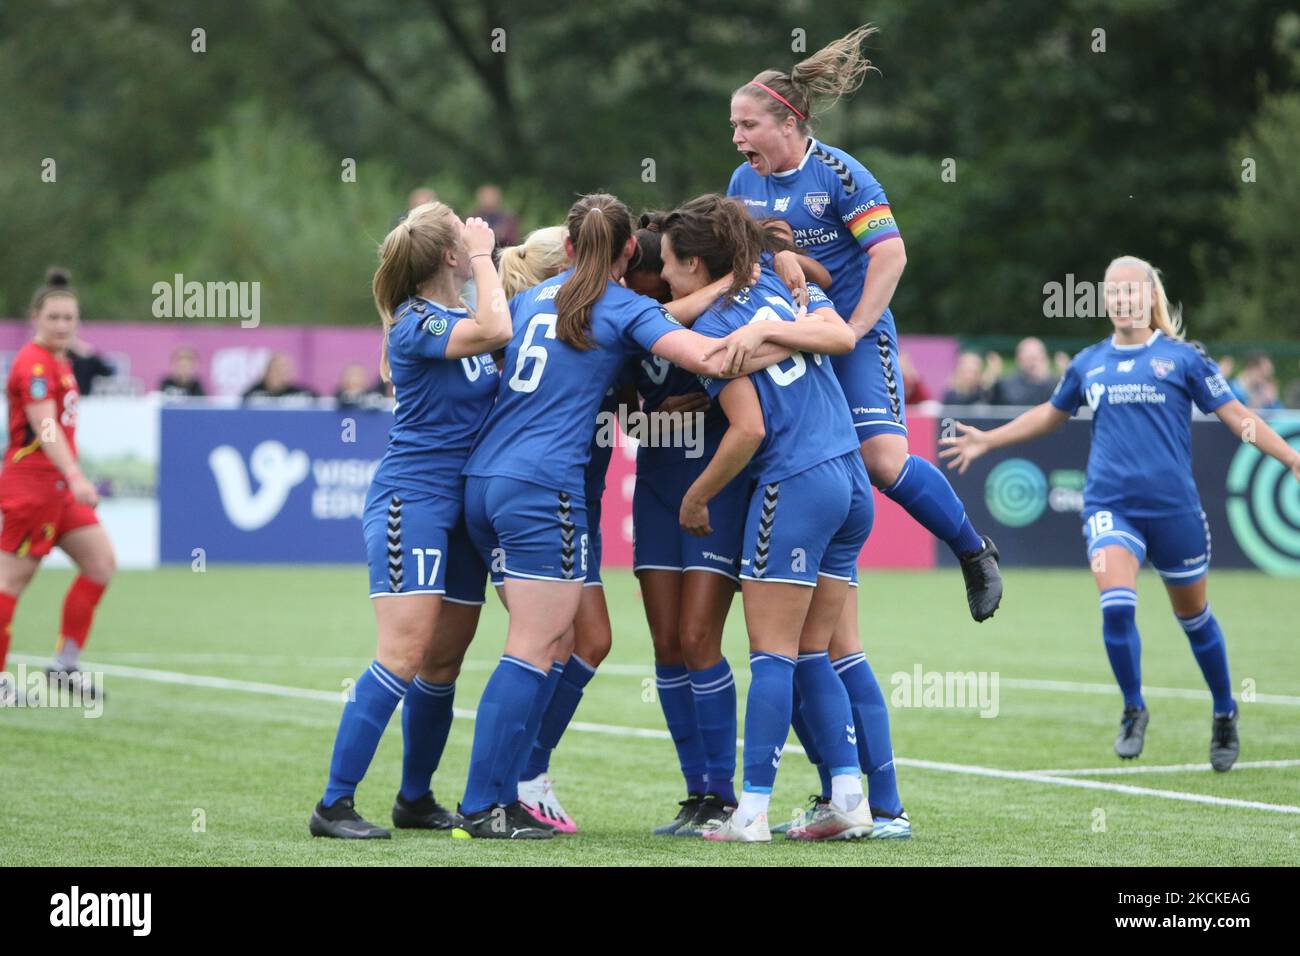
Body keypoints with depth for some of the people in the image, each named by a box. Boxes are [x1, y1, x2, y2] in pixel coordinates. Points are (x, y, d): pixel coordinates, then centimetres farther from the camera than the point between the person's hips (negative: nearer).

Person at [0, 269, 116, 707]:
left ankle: (65, 665, 7)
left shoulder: (59, 362, 14)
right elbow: (45, 428, -28)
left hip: (57, 488, 10)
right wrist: (76, 478, -38)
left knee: (102, 561, 3)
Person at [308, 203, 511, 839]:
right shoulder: (414, 324, -13)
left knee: (444, 662, 10)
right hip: (411, 497, -8)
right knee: (404, 654, -16)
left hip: (462, 509, 8)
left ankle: (415, 798, 22)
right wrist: (483, 255, -13)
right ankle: (334, 804, -14)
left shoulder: (460, 319, 13)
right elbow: (496, 330, -25)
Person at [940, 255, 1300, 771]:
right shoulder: (1088, 364, 9)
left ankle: (1224, 714, 32)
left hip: (1173, 507, -2)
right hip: (1109, 505, 2)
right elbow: (1051, 414, 26)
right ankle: (1133, 710, 2)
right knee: (1117, 605, -19)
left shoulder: (1182, 357, 0)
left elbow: (1235, 414, 0)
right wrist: (986, 440, 27)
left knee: (1193, 616, 10)